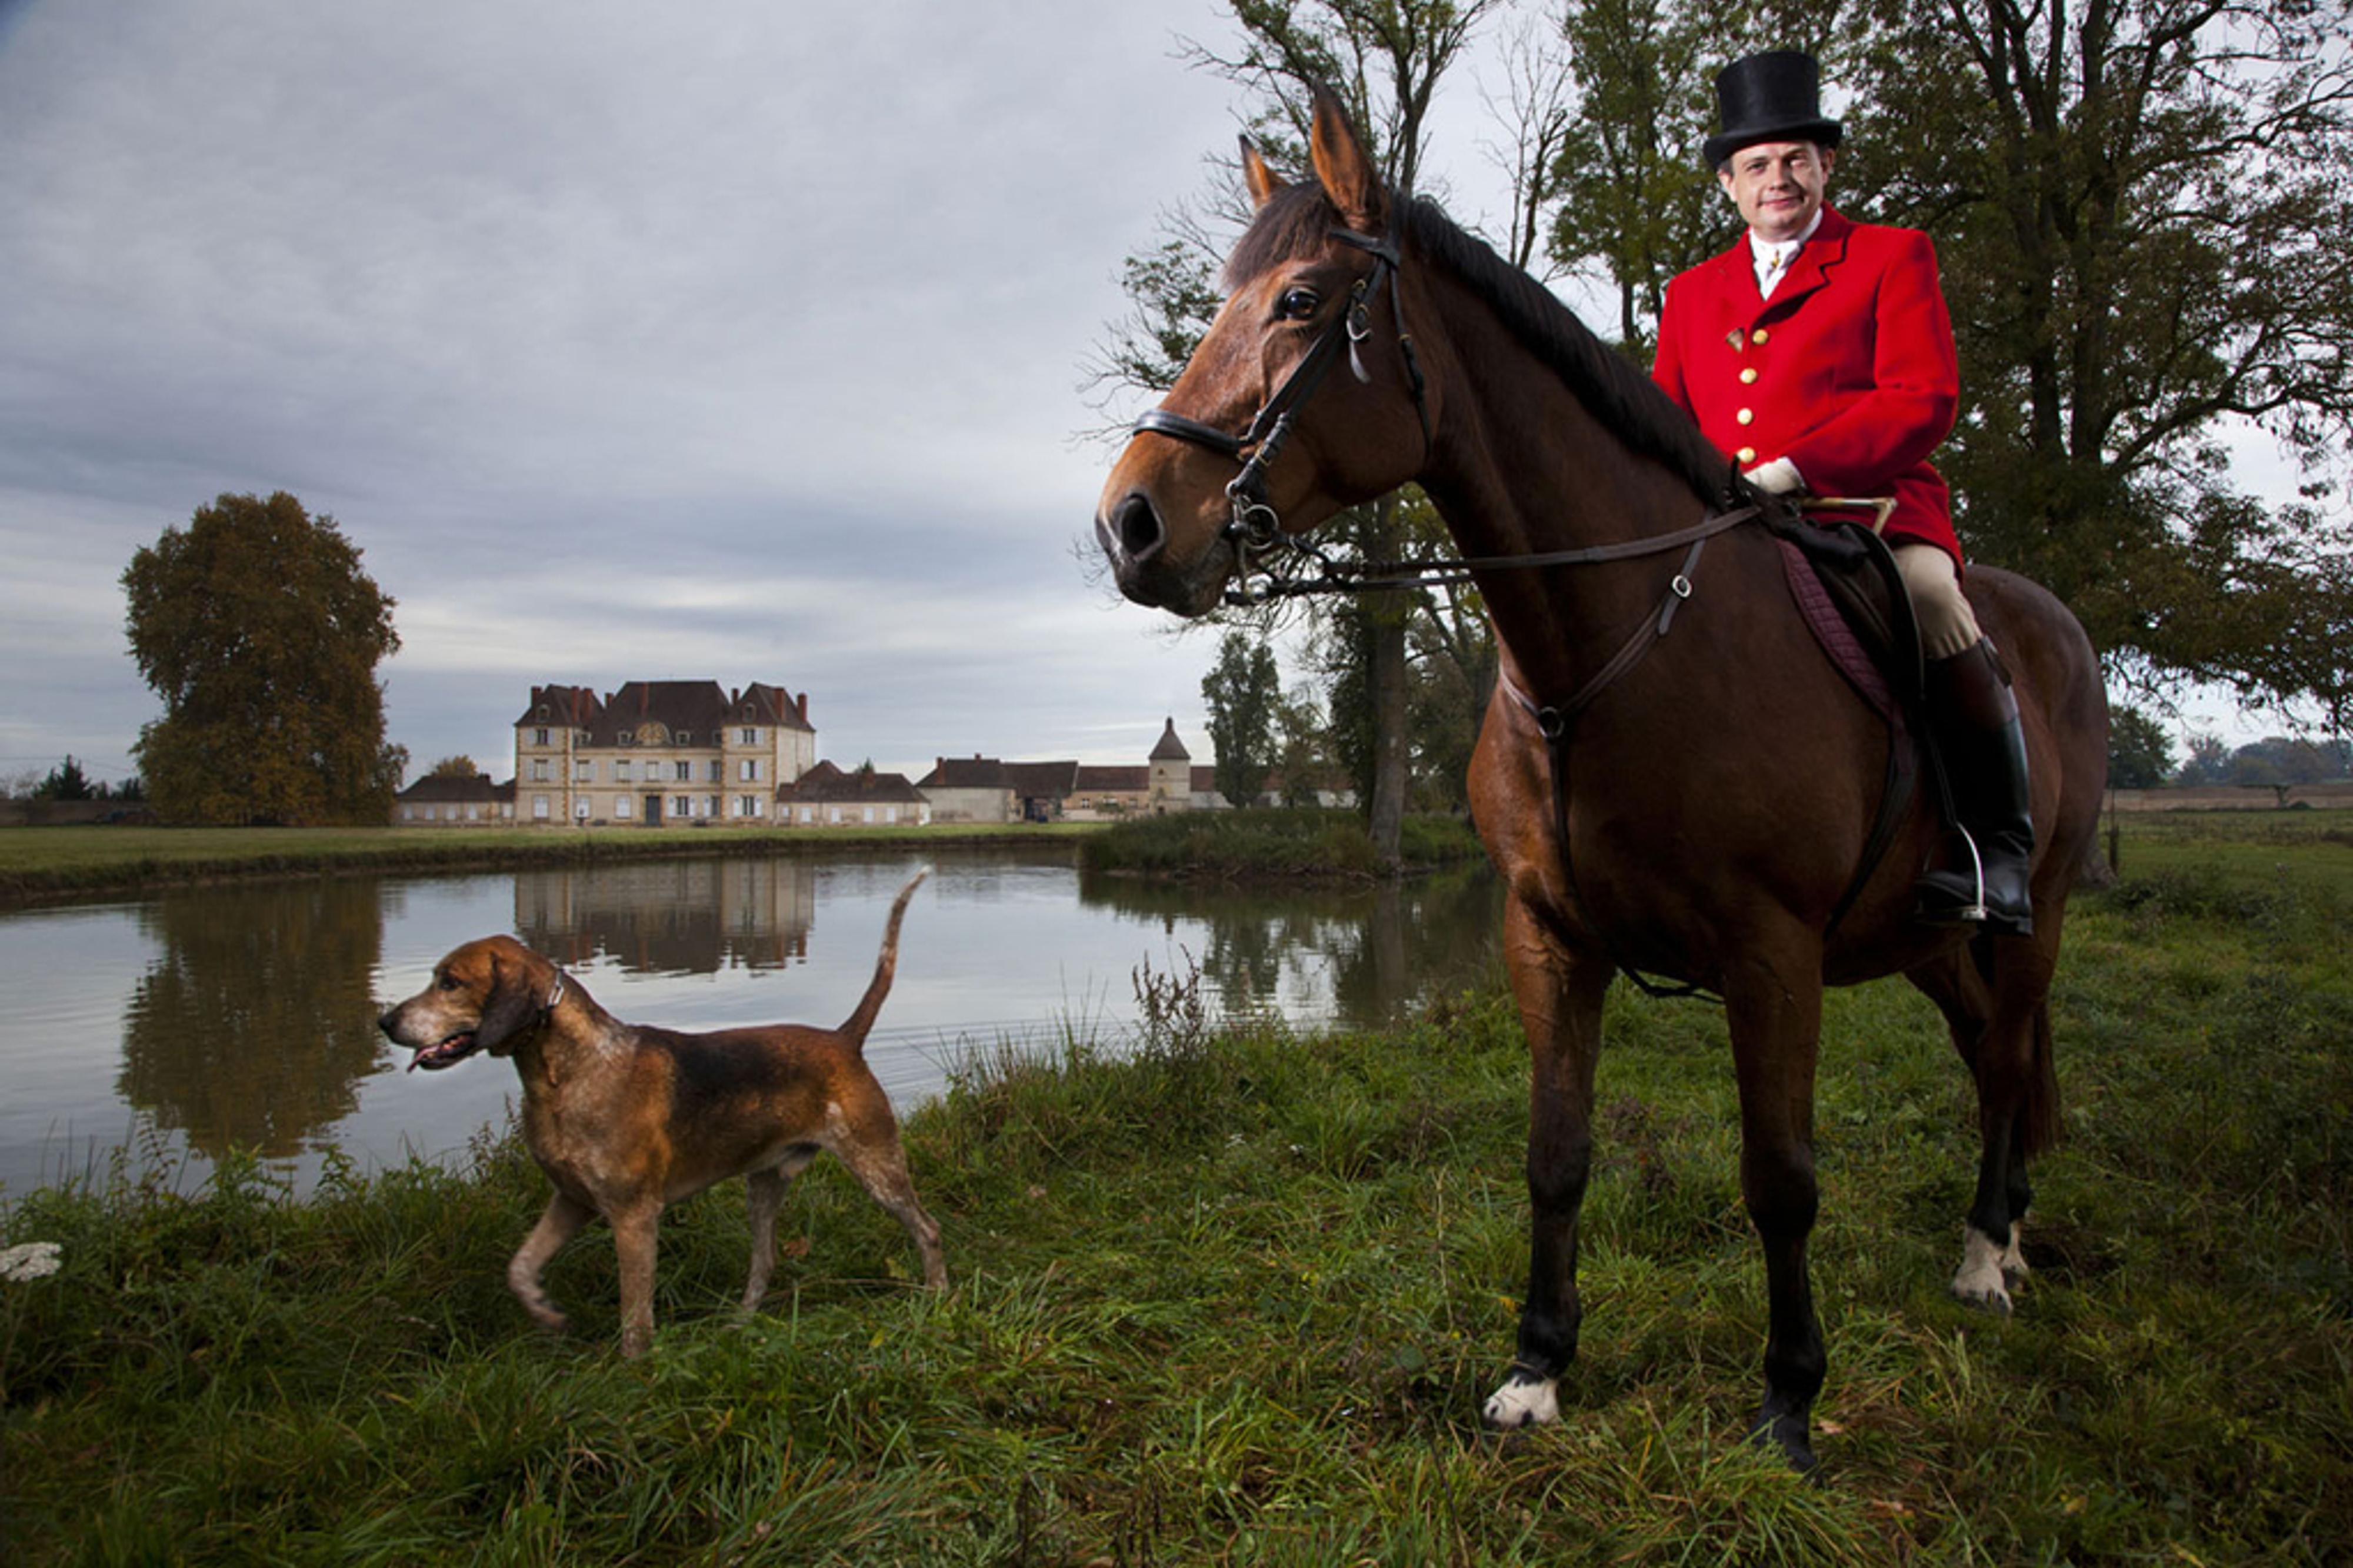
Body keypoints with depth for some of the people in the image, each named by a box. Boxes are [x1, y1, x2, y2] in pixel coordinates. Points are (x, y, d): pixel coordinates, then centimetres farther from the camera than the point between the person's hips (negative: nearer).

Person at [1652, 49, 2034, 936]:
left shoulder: (1894, 258, 13)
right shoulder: (1691, 293, 25)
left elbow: (1923, 398, -2)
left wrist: (1795, 468, -18)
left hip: (1868, 507, -4)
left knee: (1931, 605, -33)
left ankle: (1997, 848, -17)